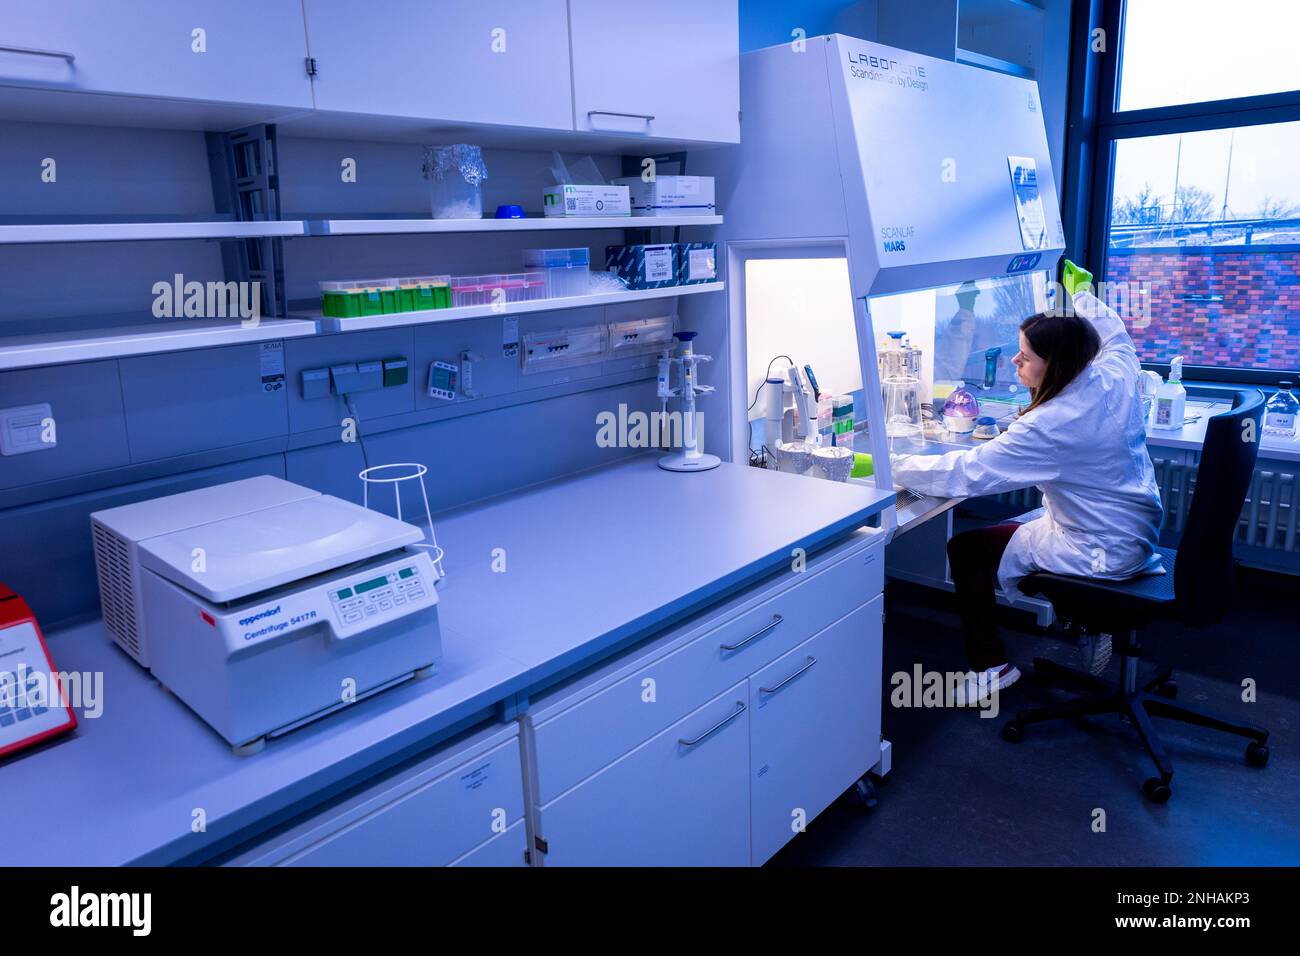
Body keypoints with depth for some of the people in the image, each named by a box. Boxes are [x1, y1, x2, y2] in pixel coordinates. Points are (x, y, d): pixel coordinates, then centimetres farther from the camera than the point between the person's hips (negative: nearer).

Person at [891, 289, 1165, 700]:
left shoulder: (1050, 426, -31)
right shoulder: (1116, 373, -10)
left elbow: (967, 473, -29)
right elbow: (1113, 334, 16)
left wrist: (891, 465, -21)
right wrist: (1080, 295, 28)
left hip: (1102, 554, -8)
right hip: (1135, 532, 9)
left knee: (965, 548, 2)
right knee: (1016, 524, 28)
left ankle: (990, 668, 12)